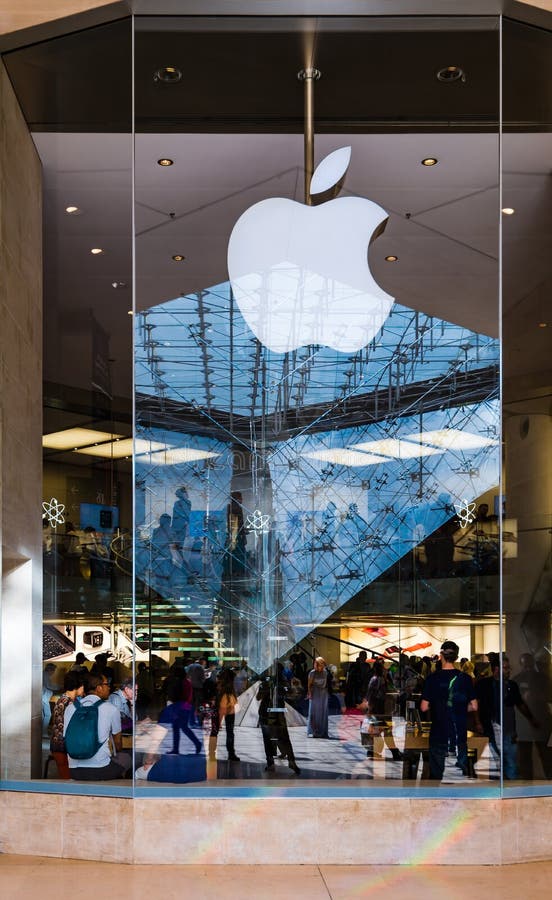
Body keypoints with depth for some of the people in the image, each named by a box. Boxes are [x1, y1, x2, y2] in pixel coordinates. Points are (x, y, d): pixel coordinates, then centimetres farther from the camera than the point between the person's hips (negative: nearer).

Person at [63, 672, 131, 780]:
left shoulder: (70, 708, 6)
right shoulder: (111, 709, -3)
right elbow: (117, 742, 13)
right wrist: (117, 753, 36)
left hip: (74, 772, 5)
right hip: (101, 772, -4)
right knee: (126, 757, 23)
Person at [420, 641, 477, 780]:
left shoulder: (432, 678, -8)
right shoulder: (465, 678, -3)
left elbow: (424, 707, -9)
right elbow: (474, 706, 0)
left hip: (439, 733, -2)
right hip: (460, 734, 2)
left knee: (436, 773, 5)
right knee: (460, 771, 10)